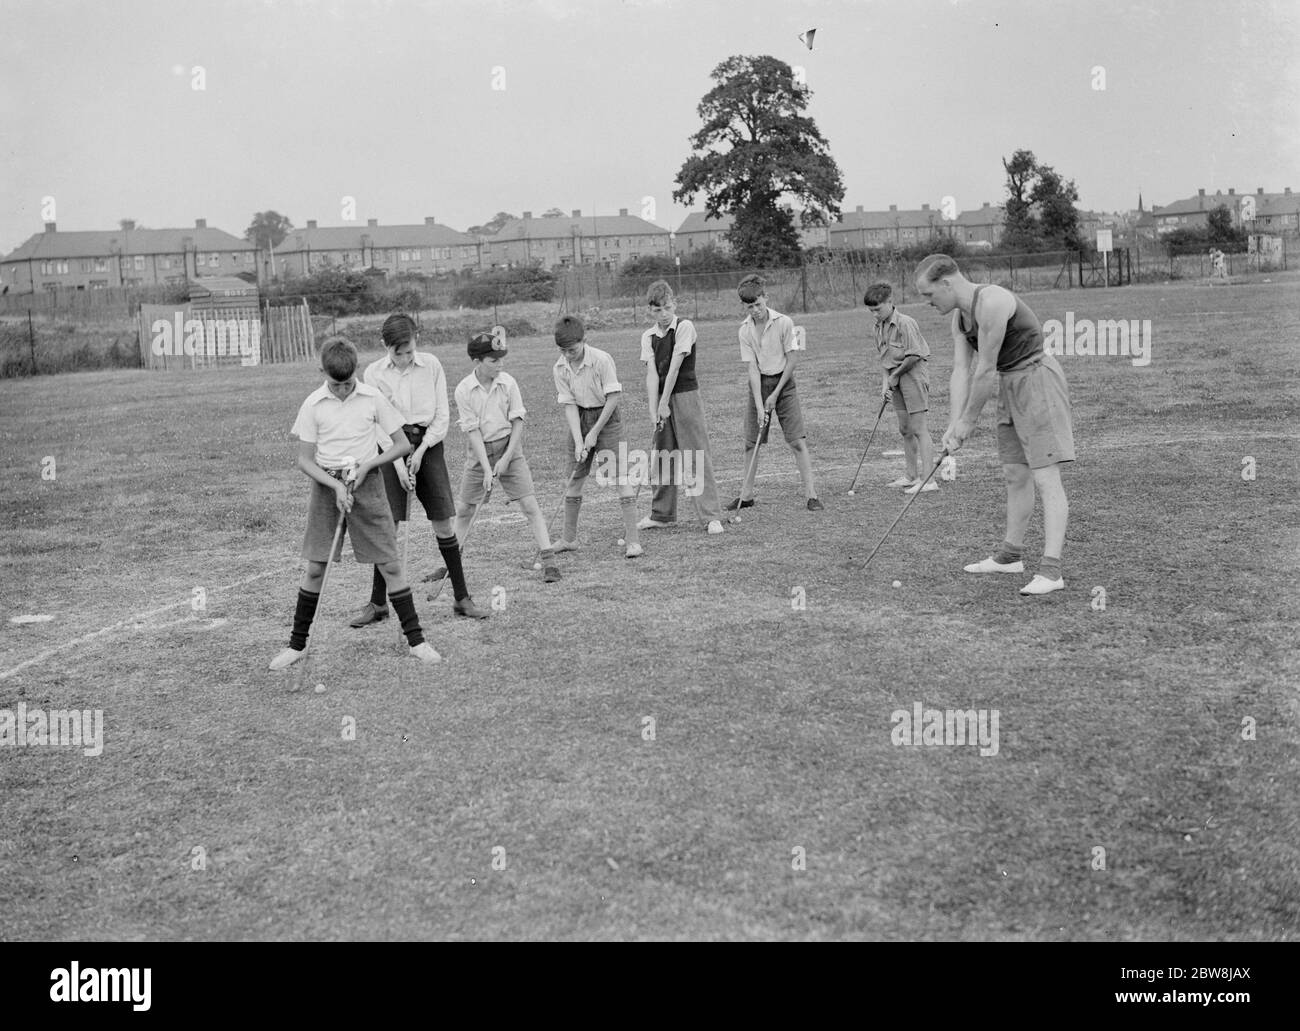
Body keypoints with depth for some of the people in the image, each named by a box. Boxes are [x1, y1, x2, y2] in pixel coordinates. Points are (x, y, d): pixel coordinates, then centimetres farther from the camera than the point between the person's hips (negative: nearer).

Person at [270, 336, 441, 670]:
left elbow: (403, 445, 1)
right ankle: (297, 645, 16)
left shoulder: (372, 398, -4)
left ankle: (416, 641, 5)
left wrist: (367, 466, -11)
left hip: (366, 483, 0)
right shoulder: (313, 405, -3)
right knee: (315, 567, 2)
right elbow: (305, 460, -1)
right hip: (326, 483, 0)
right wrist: (335, 485, -16)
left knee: (390, 564, -2)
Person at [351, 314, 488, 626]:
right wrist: (398, 463, -15)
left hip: (428, 444, 1)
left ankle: (462, 598, 10)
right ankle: (378, 603, 10)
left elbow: (442, 415, 2)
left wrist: (420, 451, -9)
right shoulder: (374, 373, -2)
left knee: (443, 522, 1)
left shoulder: (431, 365, 0)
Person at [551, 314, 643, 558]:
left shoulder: (601, 360, -18)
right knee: (574, 480, 9)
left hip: (606, 418, -4)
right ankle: (569, 539, 21)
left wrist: (595, 432, -15)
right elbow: (569, 405, -7)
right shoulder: (559, 369, -6)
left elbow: (613, 398, -15)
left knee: (620, 477, -12)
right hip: (579, 420, 4)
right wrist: (579, 442, -18)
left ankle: (633, 540, -11)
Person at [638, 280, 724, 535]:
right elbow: (652, 374, -3)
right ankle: (661, 514, 24)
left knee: (697, 456, -7)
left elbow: (674, 367, -12)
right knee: (662, 457, 12)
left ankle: (712, 516, -5)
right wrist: (653, 411, -12)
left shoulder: (685, 327, -8)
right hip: (661, 400, 5)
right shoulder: (648, 336, 7)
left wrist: (665, 404, -14)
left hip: (685, 396, -5)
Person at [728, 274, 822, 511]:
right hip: (758, 385, 3)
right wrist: (759, 405, -16)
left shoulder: (784, 323, -12)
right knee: (751, 442, 5)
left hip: (783, 382, -3)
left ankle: (811, 494, -5)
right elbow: (752, 368, -8)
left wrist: (775, 394, -10)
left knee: (798, 441, -8)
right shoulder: (745, 330, -4)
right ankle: (746, 495, 15)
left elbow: (792, 360, -8)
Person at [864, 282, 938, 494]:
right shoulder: (879, 327, 9)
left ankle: (928, 480, -9)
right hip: (896, 378, 9)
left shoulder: (905, 323, -17)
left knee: (918, 428, -9)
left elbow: (914, 356, -18)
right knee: (905, 430, 12)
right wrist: (886, 381, -1)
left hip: (913, 375, -9)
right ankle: (912, 476, 21)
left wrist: (895, 375, -9)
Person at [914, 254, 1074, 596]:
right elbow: (961, 371, 2)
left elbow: (985, 370, -21)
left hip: (1037, 379, -9)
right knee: (1015, 475, 16)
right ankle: (1010, 555, 27)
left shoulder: (992, 303, -23)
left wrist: (968, 421, -13)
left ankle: (1051, 570, -18)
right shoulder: (960, 316, 7)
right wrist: (953, 424, -8)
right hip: (1010, 386, 9)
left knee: (1045, 477, -13)